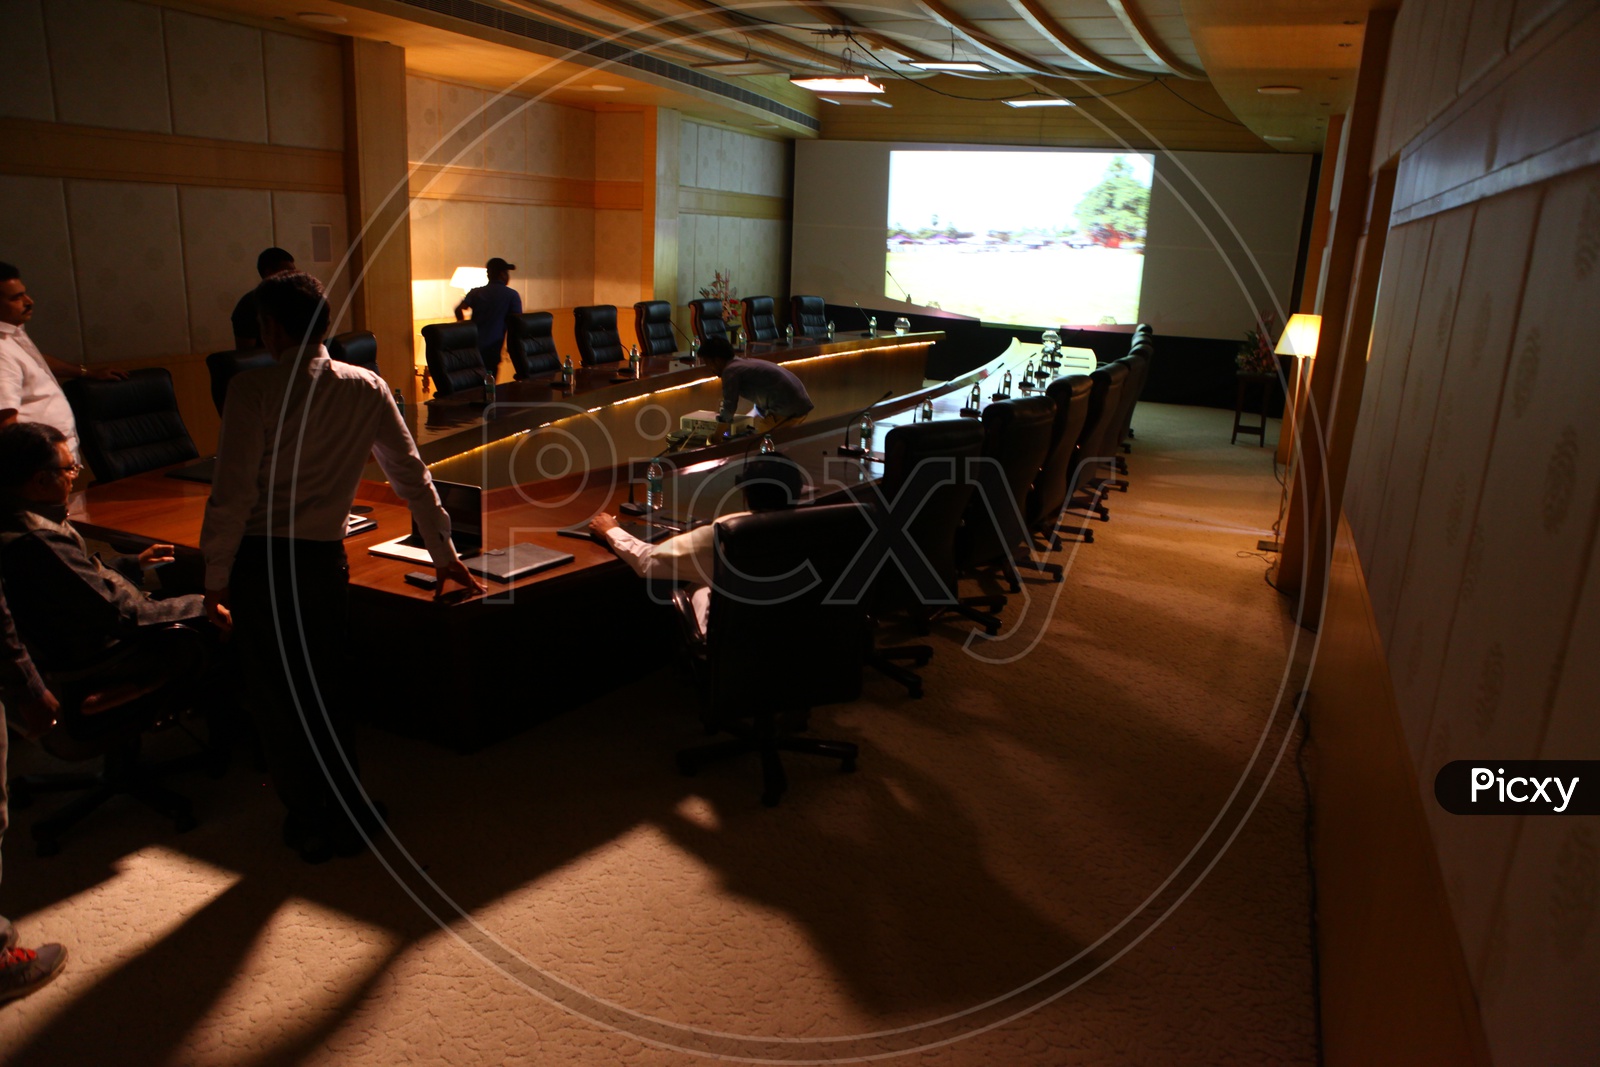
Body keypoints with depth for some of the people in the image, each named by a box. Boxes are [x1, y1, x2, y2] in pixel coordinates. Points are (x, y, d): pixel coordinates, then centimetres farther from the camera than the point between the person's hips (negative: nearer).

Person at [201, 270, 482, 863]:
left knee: (275, 695, 12)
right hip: (325, 558, 4)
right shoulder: (367, 388, 2)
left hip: (260, 560, -3)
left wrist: (215, 579, -6)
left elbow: (233, 493, -15)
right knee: (326, 689, 19)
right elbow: (411, 474, 6)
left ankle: (311, 823, 24)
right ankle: (346, 811, 30)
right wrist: (445, 554, 15)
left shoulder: (254, 389, -11)